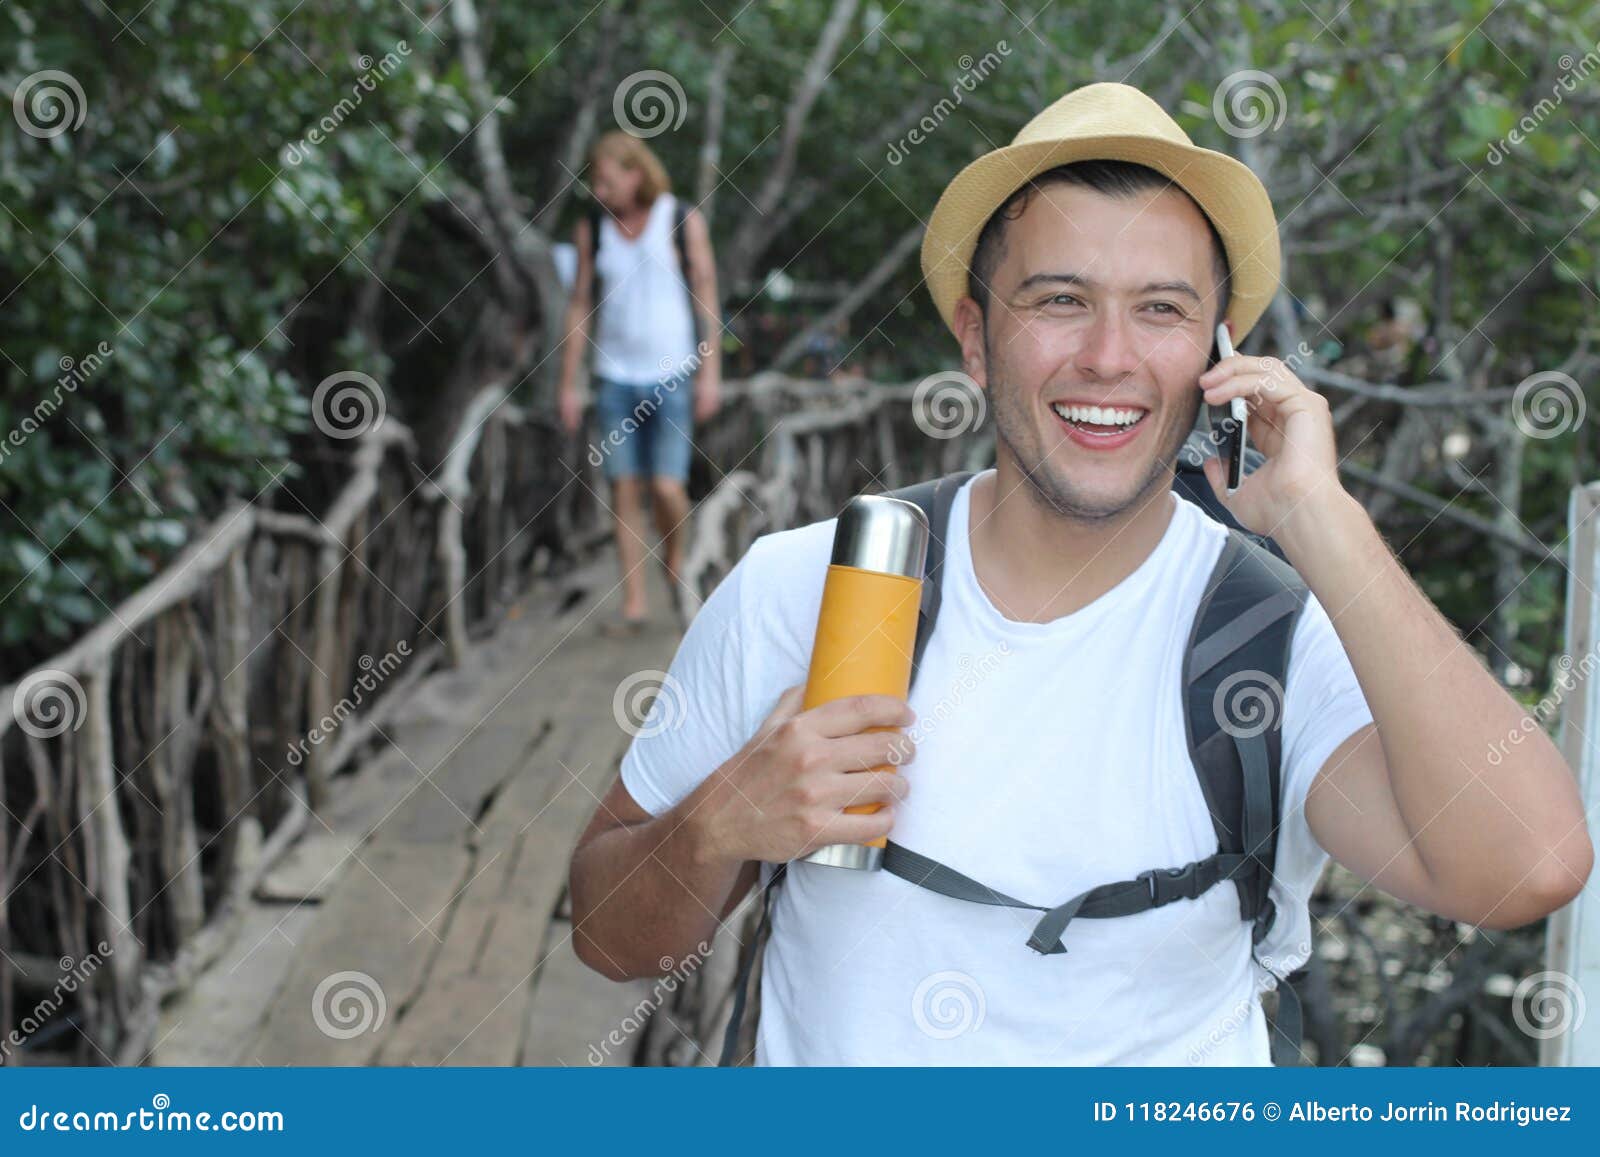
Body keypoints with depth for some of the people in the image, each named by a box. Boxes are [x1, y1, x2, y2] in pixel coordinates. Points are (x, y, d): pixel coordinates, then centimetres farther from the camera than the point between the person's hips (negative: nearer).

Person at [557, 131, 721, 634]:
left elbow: (706, 295, -1)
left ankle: (675, 565, 19)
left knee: (667, 487, -11)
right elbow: (579, 304, 8)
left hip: (671, 373, -3)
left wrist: (710, 371, -7)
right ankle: (634, 602, 8)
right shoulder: (592, 229, 4)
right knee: (623, 489, 1)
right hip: (615, 374, 3)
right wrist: (568, 384, 5)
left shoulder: (684, 221, -3)